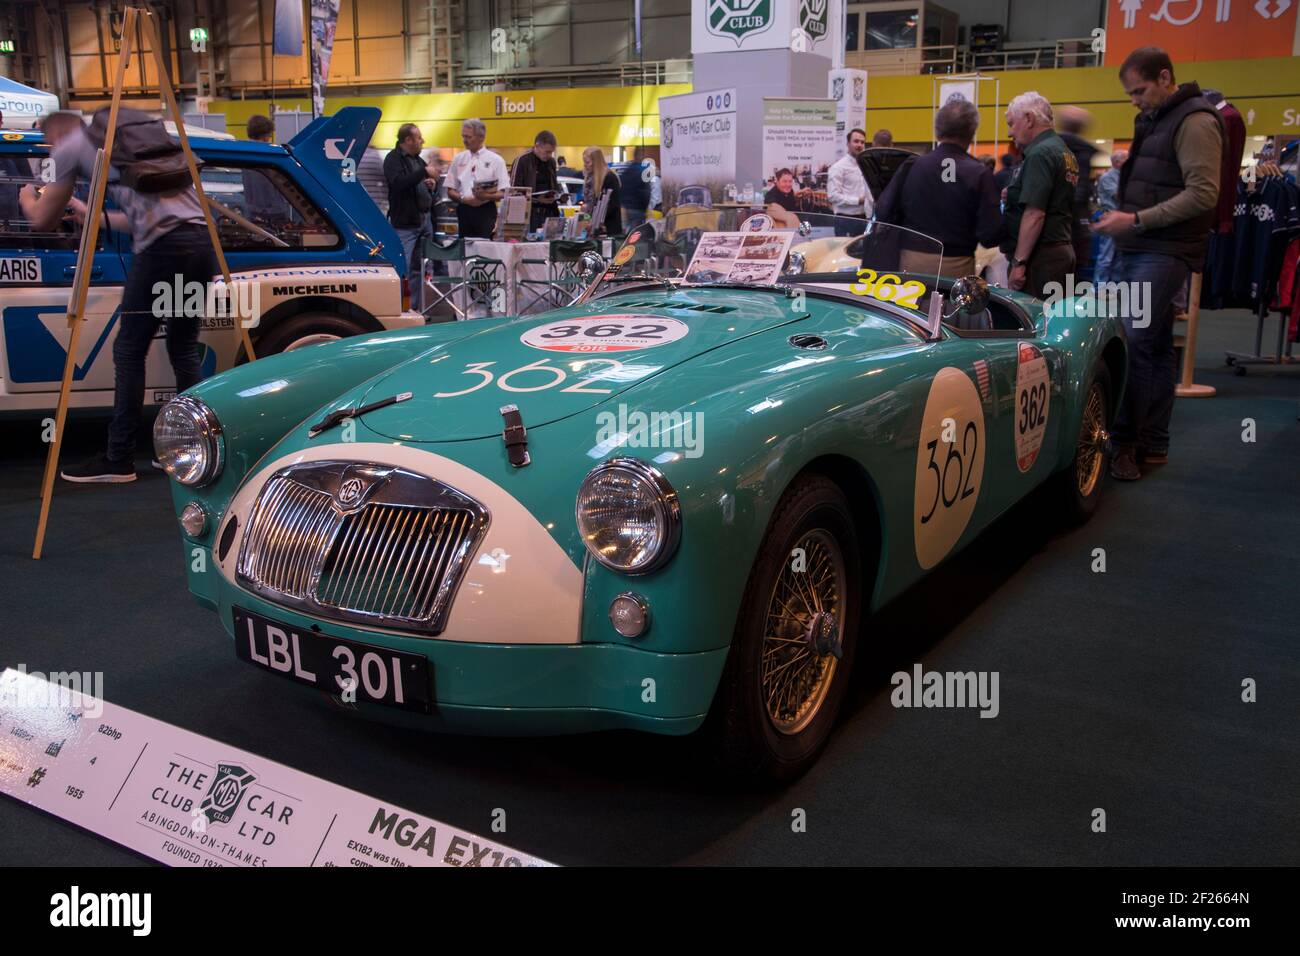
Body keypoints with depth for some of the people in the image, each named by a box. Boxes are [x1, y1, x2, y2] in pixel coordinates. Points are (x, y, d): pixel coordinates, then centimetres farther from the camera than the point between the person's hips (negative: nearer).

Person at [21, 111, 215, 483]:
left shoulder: (70, 146, 12)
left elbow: (42, 220, 18)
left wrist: (27, 198, 39)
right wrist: (91, 215, 49)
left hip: (162, 244, -7)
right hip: (202, 237, 7)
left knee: (129, 351, 2)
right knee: (184, 348, 14)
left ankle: (119, 460, 4)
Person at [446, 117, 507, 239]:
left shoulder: (495, 160, 1)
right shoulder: (459, 159, 12)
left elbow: (503, 194, -4)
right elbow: (450, 191, 12)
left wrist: (485, 196, -22)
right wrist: (464, 199, -7)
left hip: (486, 211, -3)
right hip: (464, 210, 3)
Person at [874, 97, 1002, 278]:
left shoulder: (912, 165, -2)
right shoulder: (980, 174, -7)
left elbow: (883, 214, 0)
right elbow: (990, 236, -9)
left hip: (911, 262, 2)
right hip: (957, 266, -2)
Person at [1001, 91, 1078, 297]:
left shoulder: (1039, 154, -12)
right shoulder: (1063, 150, 19)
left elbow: (1035, 214, -20)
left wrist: (1019, 262, -21)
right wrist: (1014, 196, 18)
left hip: (1040, 256, -10)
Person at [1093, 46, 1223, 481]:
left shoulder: (1195, 122, -8)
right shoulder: (1153, 121, 20)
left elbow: (1203, 194, -16)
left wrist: (1136, 219, -19)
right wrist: (1121, 219, 8)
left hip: (1165, 253, -9)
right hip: (1138, 249, 9)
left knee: (1134, 343, -14)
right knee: (1156, 347, 10)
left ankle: (1125, 442, -8)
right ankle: (1153, 443, 14)